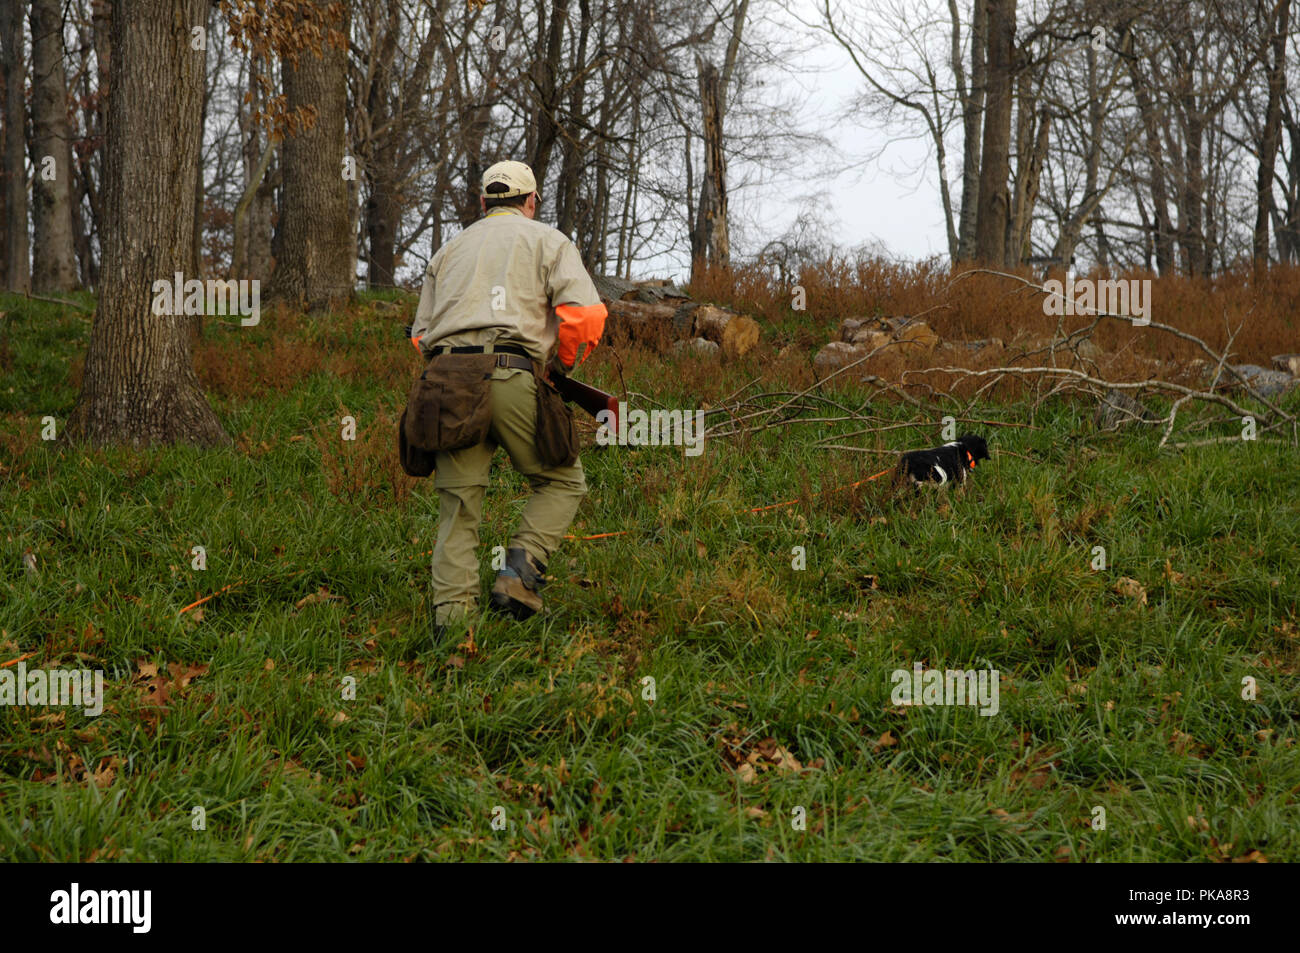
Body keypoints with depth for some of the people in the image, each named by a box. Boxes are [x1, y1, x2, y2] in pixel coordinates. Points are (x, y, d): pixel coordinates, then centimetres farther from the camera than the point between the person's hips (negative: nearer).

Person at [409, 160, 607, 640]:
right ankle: (519, 573, -7)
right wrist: (563, 363, 15)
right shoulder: (547, 241, 14)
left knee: (457, 506, 6)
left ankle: (451, 611, -7)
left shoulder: (448, 250, 26)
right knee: (562, 482, 13)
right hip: (511, 378, -4)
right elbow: (585, 314, -1)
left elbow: (422, 336, 21)